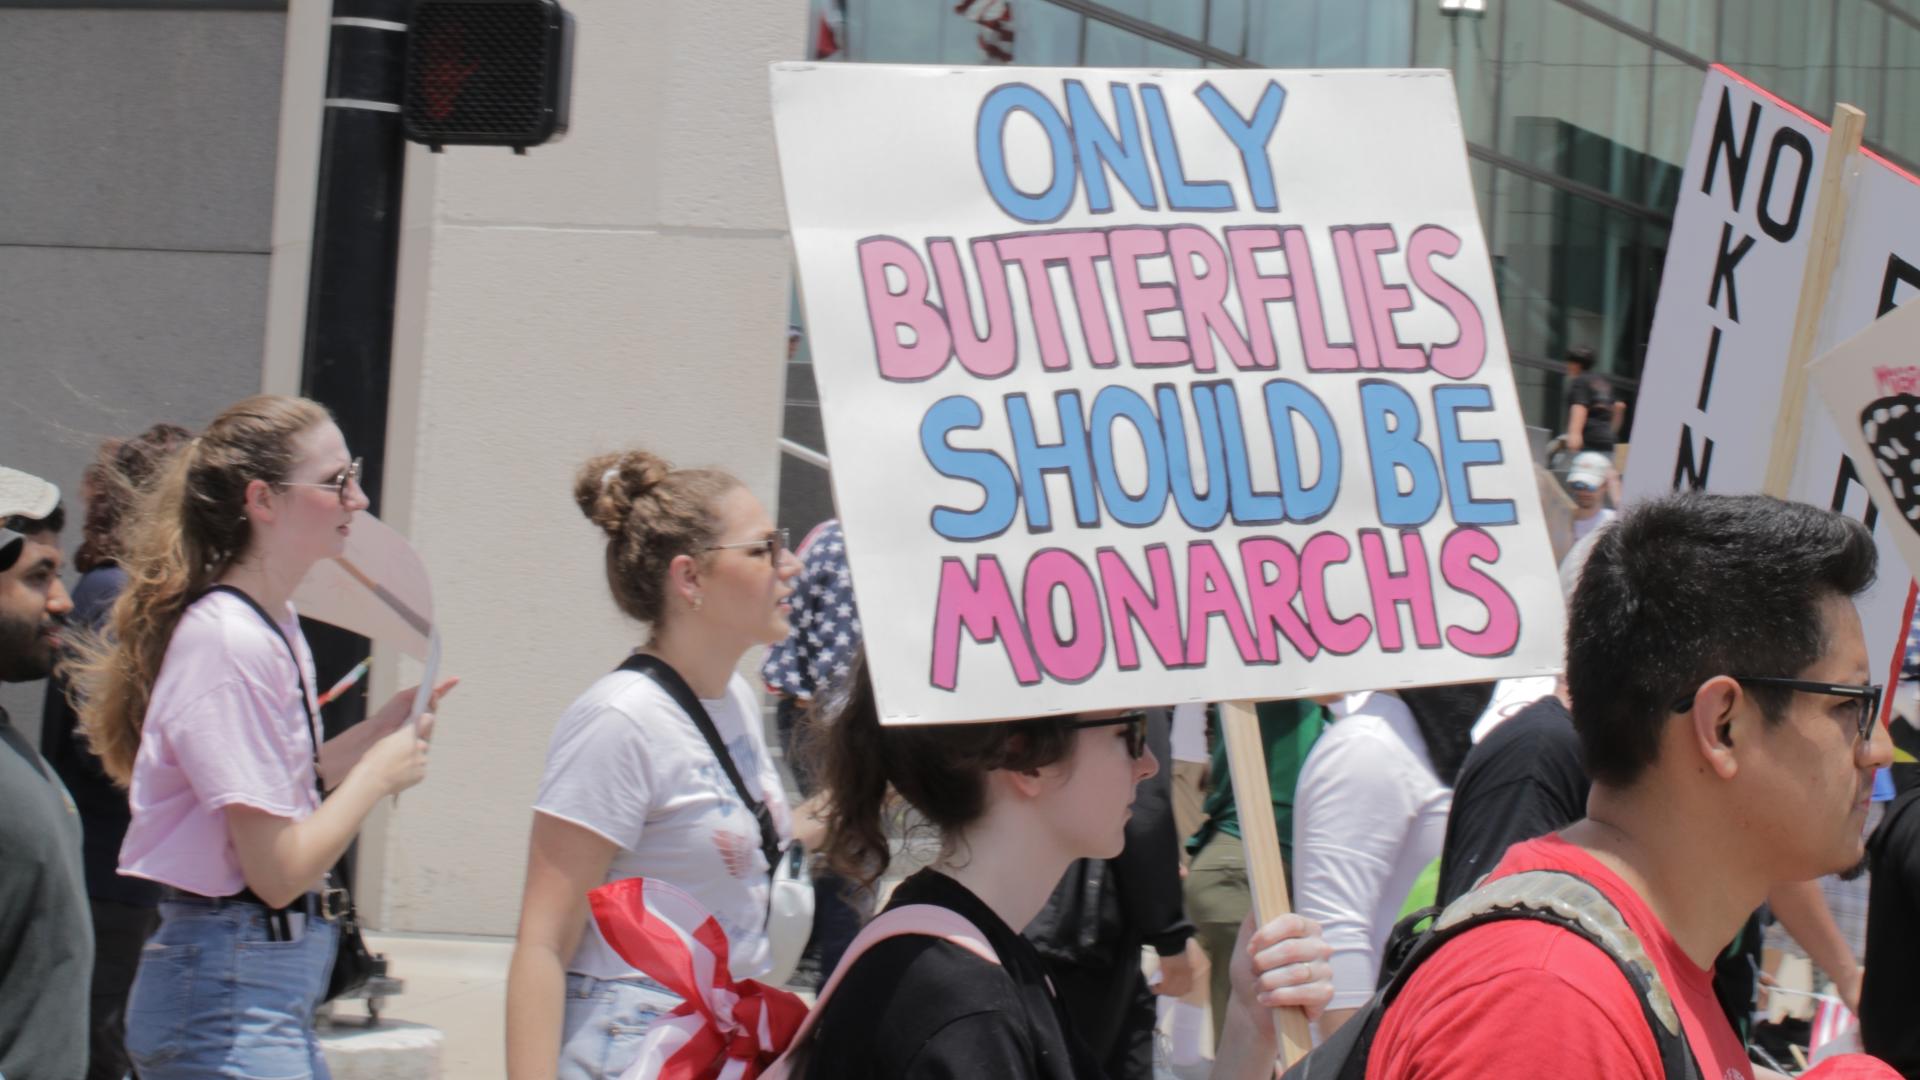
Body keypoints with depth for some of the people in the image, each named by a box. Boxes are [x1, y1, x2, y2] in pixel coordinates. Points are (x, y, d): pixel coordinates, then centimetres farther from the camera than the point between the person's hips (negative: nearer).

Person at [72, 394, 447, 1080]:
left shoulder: (275, 625, 11)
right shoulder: (230, 643, -18)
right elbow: (278, 871, -20)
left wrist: (377, 733, 10)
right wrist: (379, 771, -8)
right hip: (232, 1000, -10)